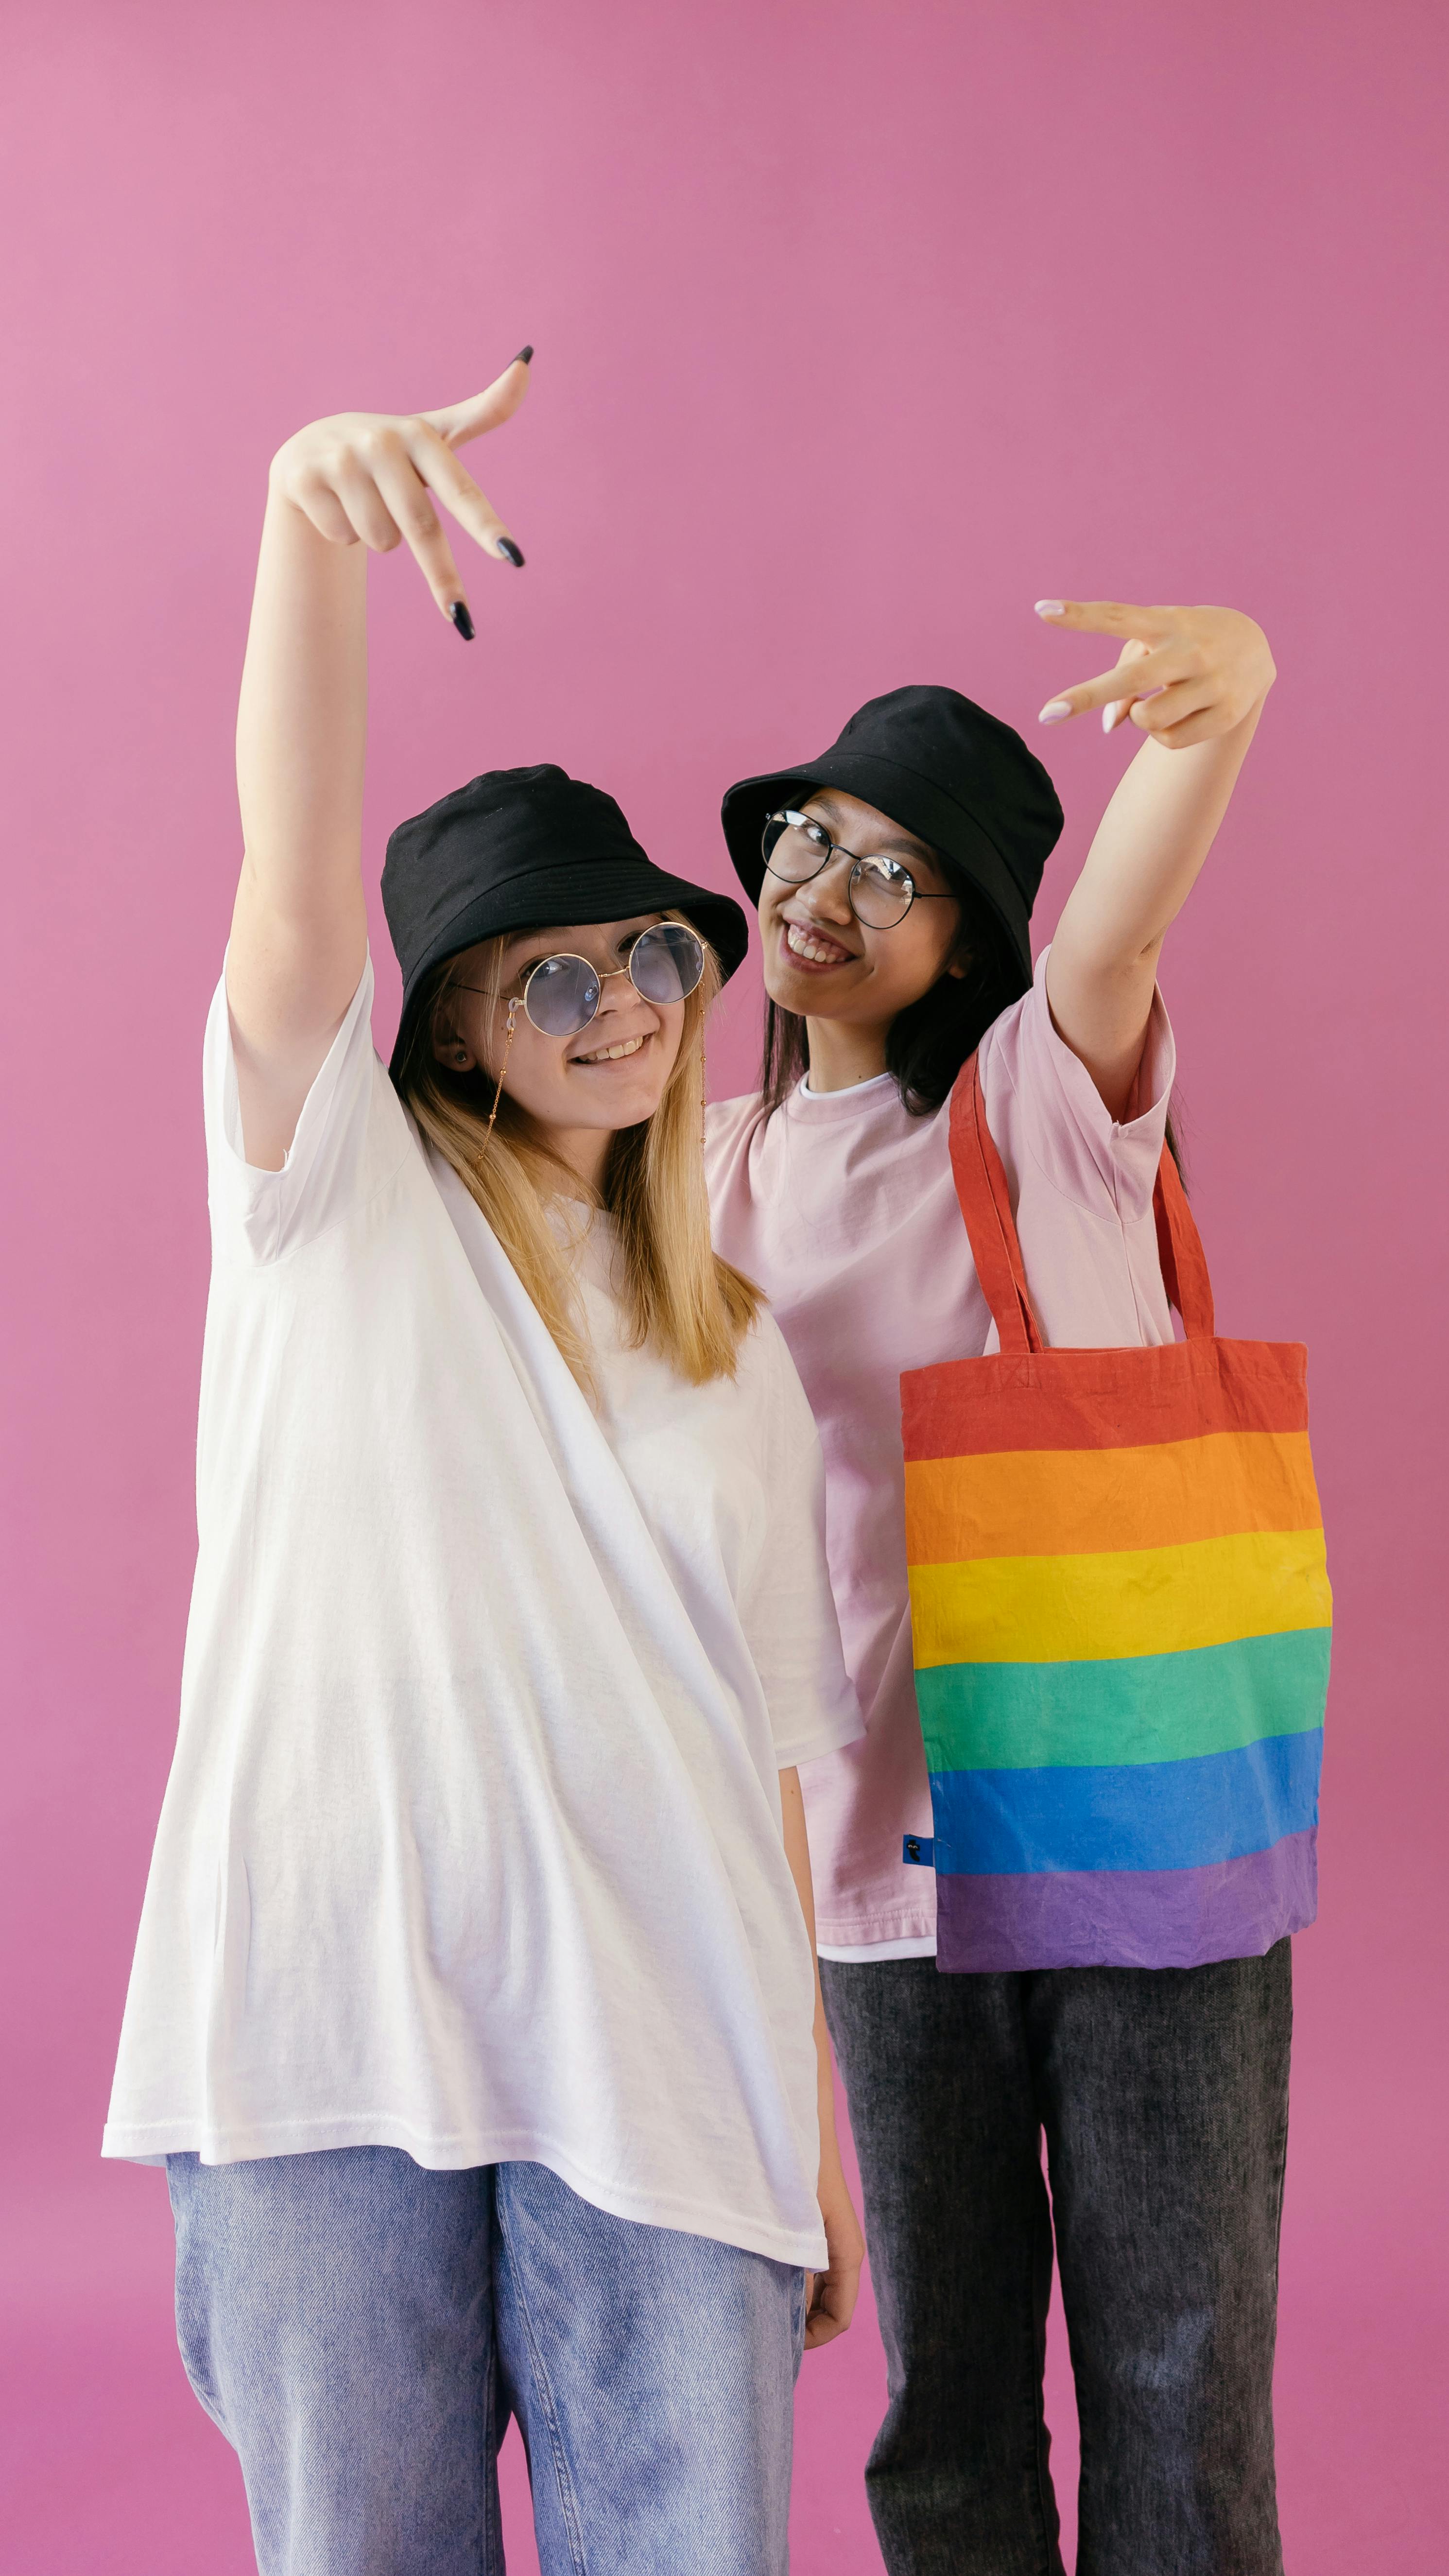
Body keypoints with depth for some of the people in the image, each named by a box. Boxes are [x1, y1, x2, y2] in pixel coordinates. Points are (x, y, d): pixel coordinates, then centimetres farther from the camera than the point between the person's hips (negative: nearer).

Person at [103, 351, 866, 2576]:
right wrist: (313, 517, -27)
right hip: (329, 2037, -2)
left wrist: (817, 2128, 13)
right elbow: (296, 874, -11)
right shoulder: (342, 1198, 8)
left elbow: (767, 1746, 17)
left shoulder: (739, 1352, 18)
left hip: (660, 2065, 3)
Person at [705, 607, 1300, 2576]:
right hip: (890, 1849, 4)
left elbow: (1120, 923, -28)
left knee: (1180, 2394, 3)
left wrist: (1222, 696, -48)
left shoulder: (1042, 1097, -6)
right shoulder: (722, 1173, 9)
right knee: (944, 2415, 12)